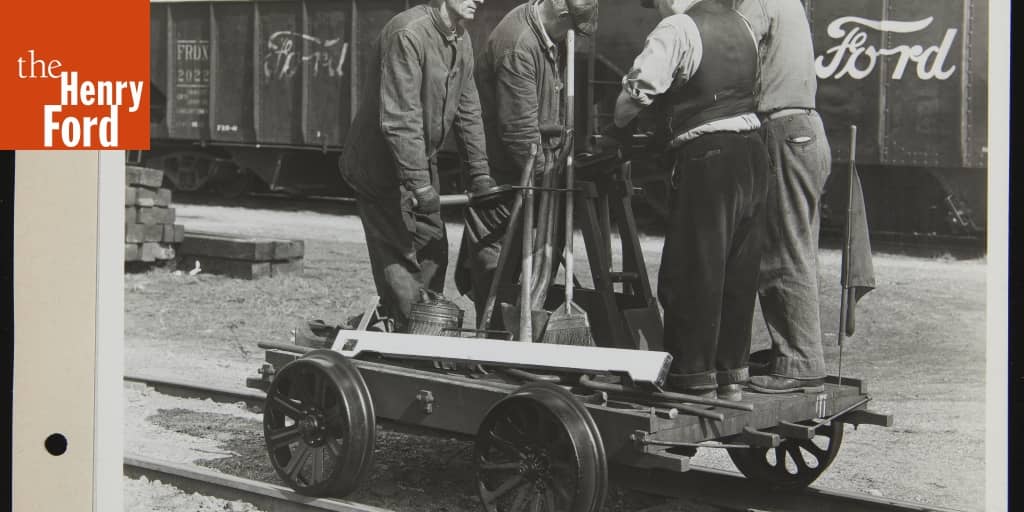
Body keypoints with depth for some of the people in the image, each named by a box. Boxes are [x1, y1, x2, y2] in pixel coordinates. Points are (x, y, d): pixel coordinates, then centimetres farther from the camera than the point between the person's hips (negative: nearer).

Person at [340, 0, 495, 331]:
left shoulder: (461, 41, 5)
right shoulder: (408, 34, -25)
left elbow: (468, 112, 11)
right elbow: (400, 120, -29)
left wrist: (480, 175, 6)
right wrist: (420, 185, -30)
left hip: (421, 163, 9)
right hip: (381, 165, -9)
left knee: (434, 253, 13)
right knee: (400, 261, -7)